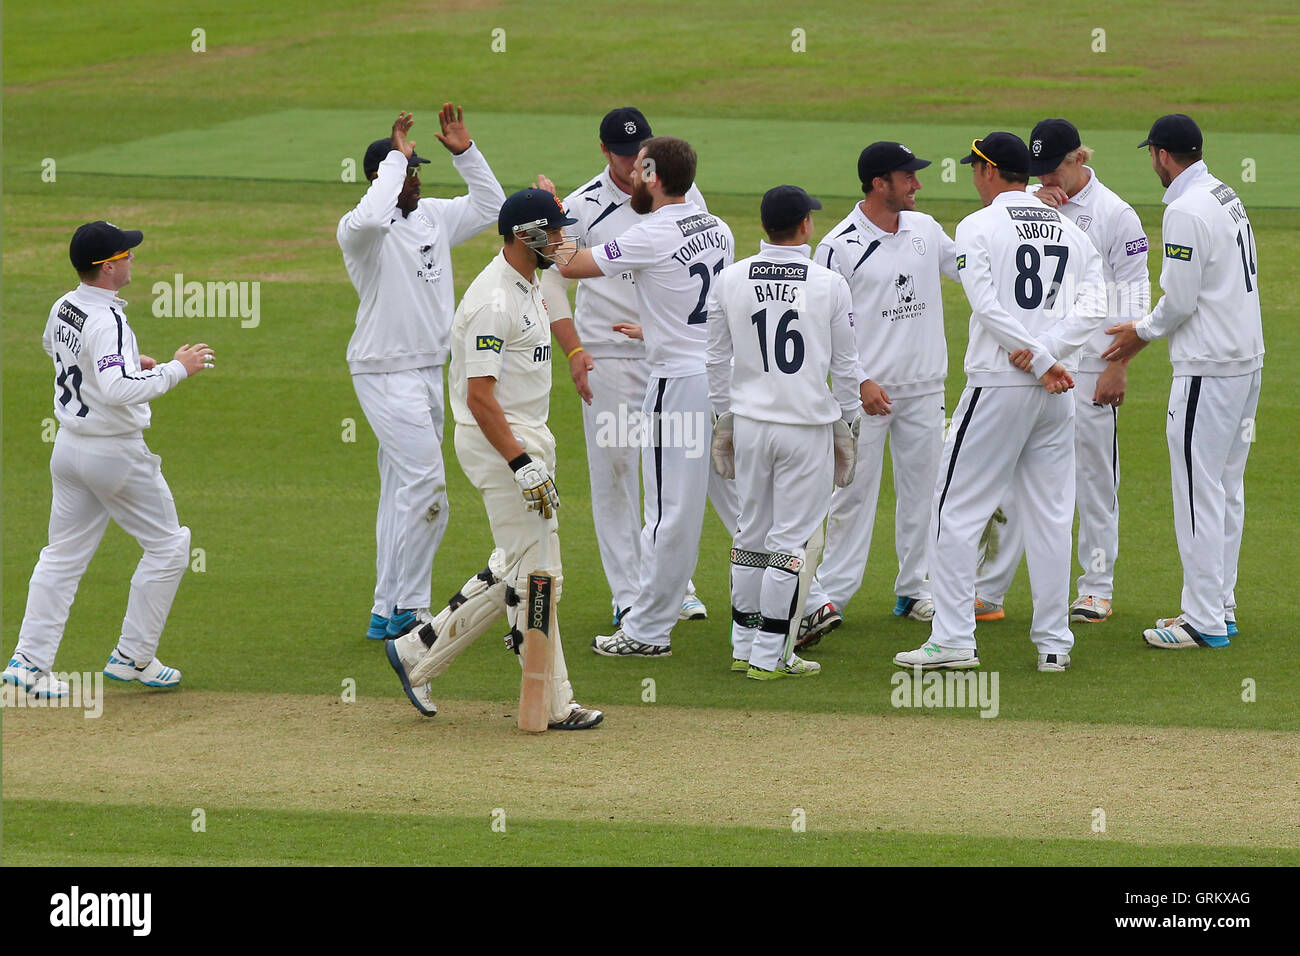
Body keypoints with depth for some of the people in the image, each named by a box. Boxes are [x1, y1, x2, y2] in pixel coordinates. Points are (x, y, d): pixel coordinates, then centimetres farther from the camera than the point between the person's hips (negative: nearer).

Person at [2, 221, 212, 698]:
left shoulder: (63, 308, 2)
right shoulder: (107, 321, -25)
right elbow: (117, 391, -38)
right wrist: (176, 369, -28)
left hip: (68, 445, 8)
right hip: (115, 453, -8)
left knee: (64, 555, 13)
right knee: (167, 546, 8)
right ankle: (132, 658, 10)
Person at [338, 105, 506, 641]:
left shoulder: (433, 217, 10)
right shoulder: (361, 230, -15)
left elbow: (489, 205, 19)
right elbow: (369, 217, -39)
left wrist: (464, 152, 5)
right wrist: (396, 157, -28)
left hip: (429, 371, 9)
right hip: (385, 373, -9)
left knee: (402, 492, 11)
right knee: (426, 486, -14)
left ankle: (389, 614, 15)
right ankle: (404, 609, -8)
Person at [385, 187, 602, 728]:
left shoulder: (528, 286, 12)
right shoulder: (493, 301, -20)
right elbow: (479, 396, -23)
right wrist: (522, 464, -27)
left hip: (528, 436, 10)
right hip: (496, 441, -10)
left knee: (515, 571, 14)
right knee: (536, 574, -7)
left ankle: (418, 651, 21)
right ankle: (552, 704, -3)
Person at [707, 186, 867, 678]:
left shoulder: (729, 280, 1)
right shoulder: (830, 285, -7)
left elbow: (718, 360, 8)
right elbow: (846, 365, -1)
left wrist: (723, 423, 18)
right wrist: (845, 427, 9)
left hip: (749, 422, 3)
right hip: (808, 425, -3)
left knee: (751, 533, 15)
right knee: (790, 540, 1)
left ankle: (744, 645, 20)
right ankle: (769, 655, 1)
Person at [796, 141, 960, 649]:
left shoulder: (926, 229, 8)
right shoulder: (840, 245, -9)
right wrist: (861, 383, -16)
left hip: (924, 387, 5)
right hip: (867, 391, -5)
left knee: (921, 488, 10)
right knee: (853, 492, -6)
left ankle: (915, 589, 21)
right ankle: (828, 597, -3)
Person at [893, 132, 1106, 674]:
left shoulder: (978, 227, -5)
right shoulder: (1072, 231, 11)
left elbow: (988, 307, -15)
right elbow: (1094, 308, 1)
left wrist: (1039, 359, -14)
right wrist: (1046, 355, -8)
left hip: (997, 385, -5)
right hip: (1055, 392, 5)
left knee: (956, 508, 1)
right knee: (1050, 516, 10)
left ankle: (952, 640, -4)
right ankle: (1054, 643, 9)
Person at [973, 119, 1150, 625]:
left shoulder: (1115, 214, -5)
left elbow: (1132, 294, -6)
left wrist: (1119, 366, -12)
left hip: (1089, 369, -4)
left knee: (1094, 478, 3)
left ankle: (1097, 590, 14)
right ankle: (986, 593, 5)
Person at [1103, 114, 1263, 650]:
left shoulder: (1185, 212, -18)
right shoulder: (1226, 198, 13)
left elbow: (1180, 300, -18)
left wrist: (1143, 331, 1)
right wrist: (1145, 330, 18)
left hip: (1208, 372, -10)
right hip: (1246, 359, 10)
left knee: (1199, 494, -5)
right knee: (1226, 489, 15)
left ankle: (1204, 623, -3)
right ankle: (1220, 608, 21)